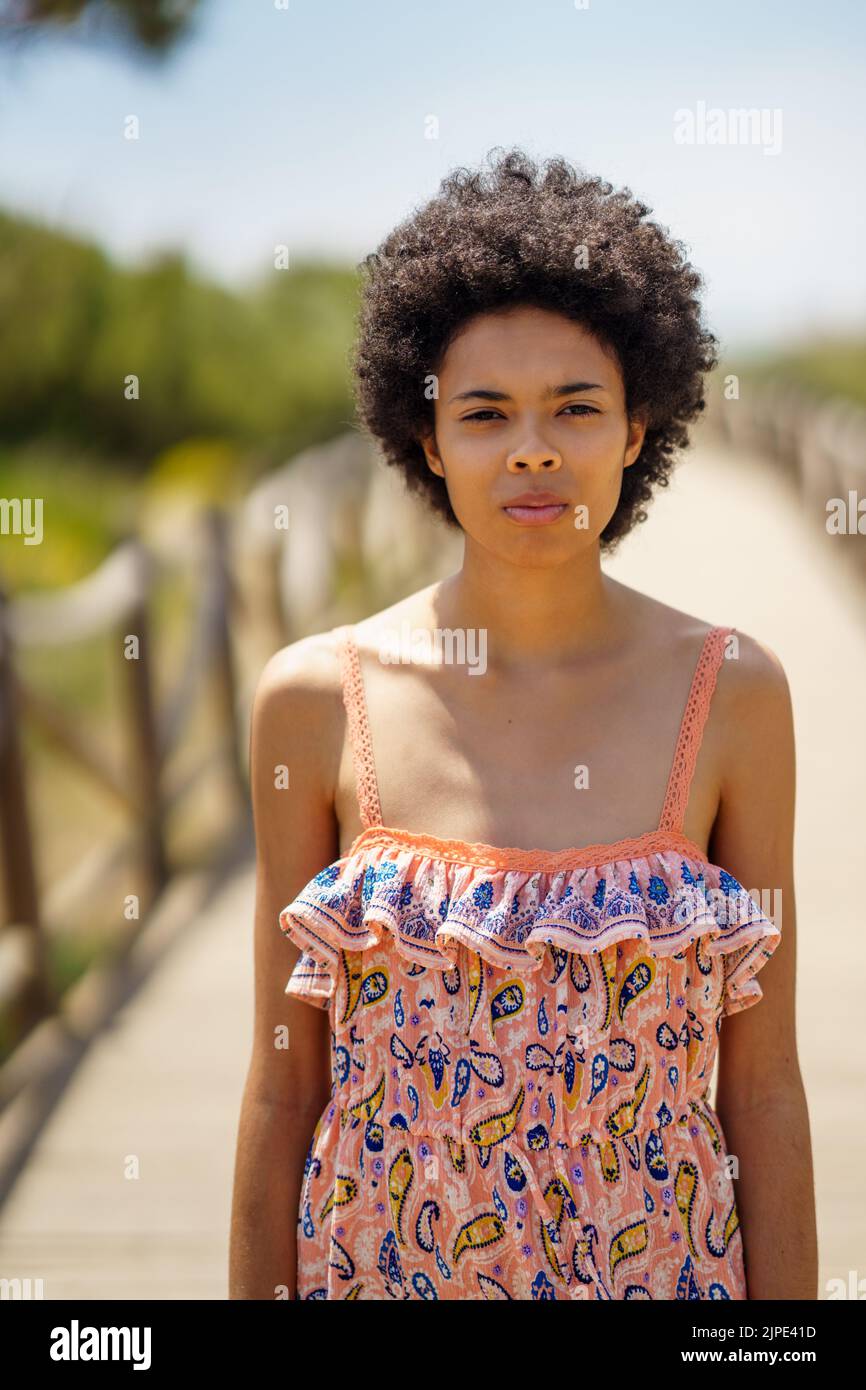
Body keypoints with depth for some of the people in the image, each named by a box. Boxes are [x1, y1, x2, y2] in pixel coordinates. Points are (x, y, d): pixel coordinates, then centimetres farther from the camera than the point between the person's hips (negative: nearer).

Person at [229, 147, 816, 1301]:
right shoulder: (315, 699, -6)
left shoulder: (732, 694, -6)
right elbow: (284, 1082, -1)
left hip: (657, 1262, 0)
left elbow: (762, 1085, -3)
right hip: (379, 1260, 0)